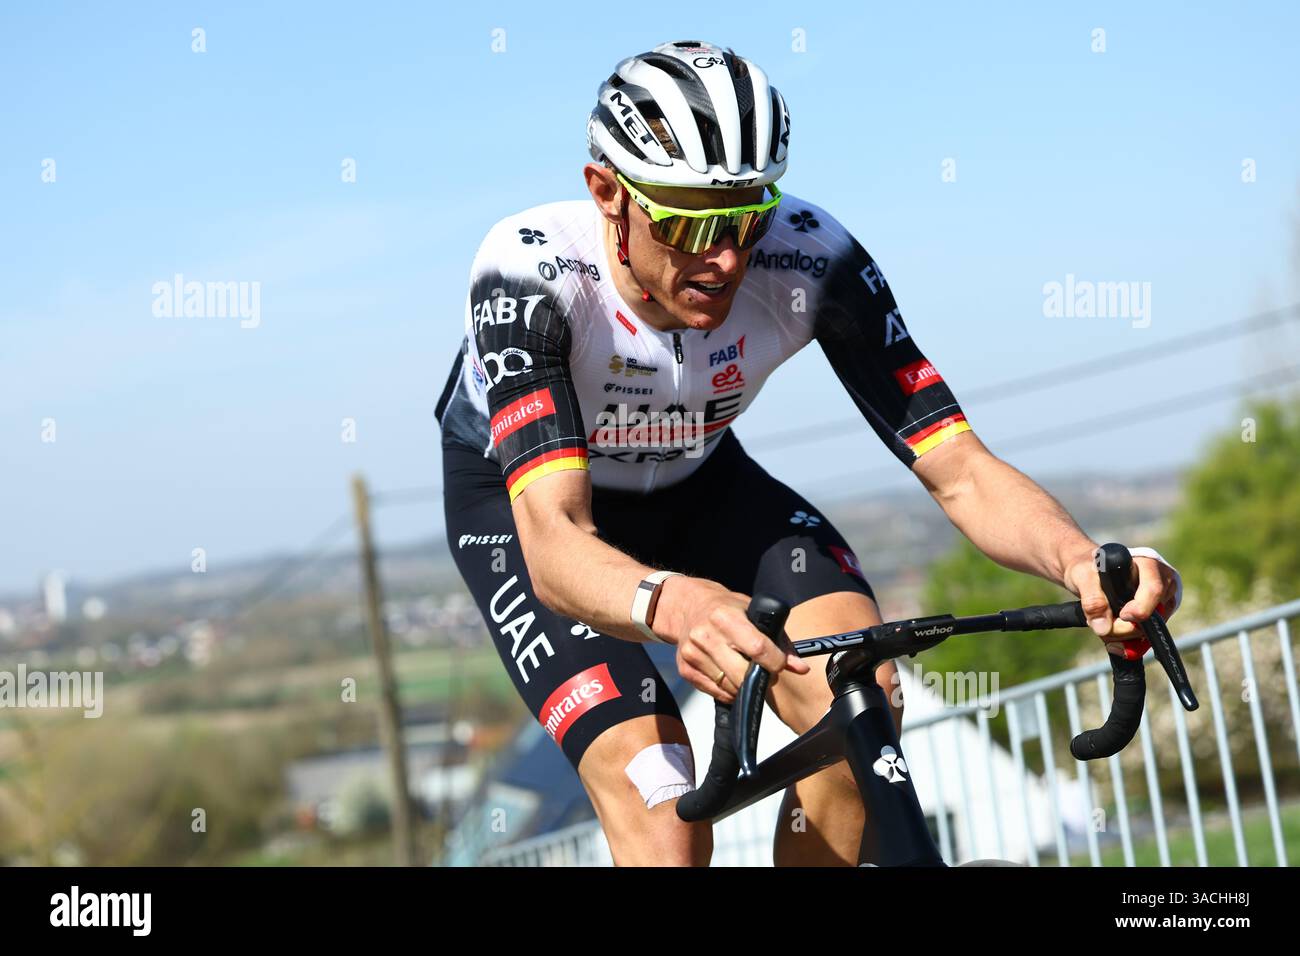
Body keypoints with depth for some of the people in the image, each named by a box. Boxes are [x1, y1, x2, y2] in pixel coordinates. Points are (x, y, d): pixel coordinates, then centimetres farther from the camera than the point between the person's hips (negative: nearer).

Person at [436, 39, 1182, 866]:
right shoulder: (530, 271, -36)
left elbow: (961, 472, -30)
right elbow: (554, 547, -46)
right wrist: (672, 603, -69)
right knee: (667, 834, -23)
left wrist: (1080, 561, -51)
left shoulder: (808, 259, -29)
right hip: (517, 497, -3)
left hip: (693, 480, 3)